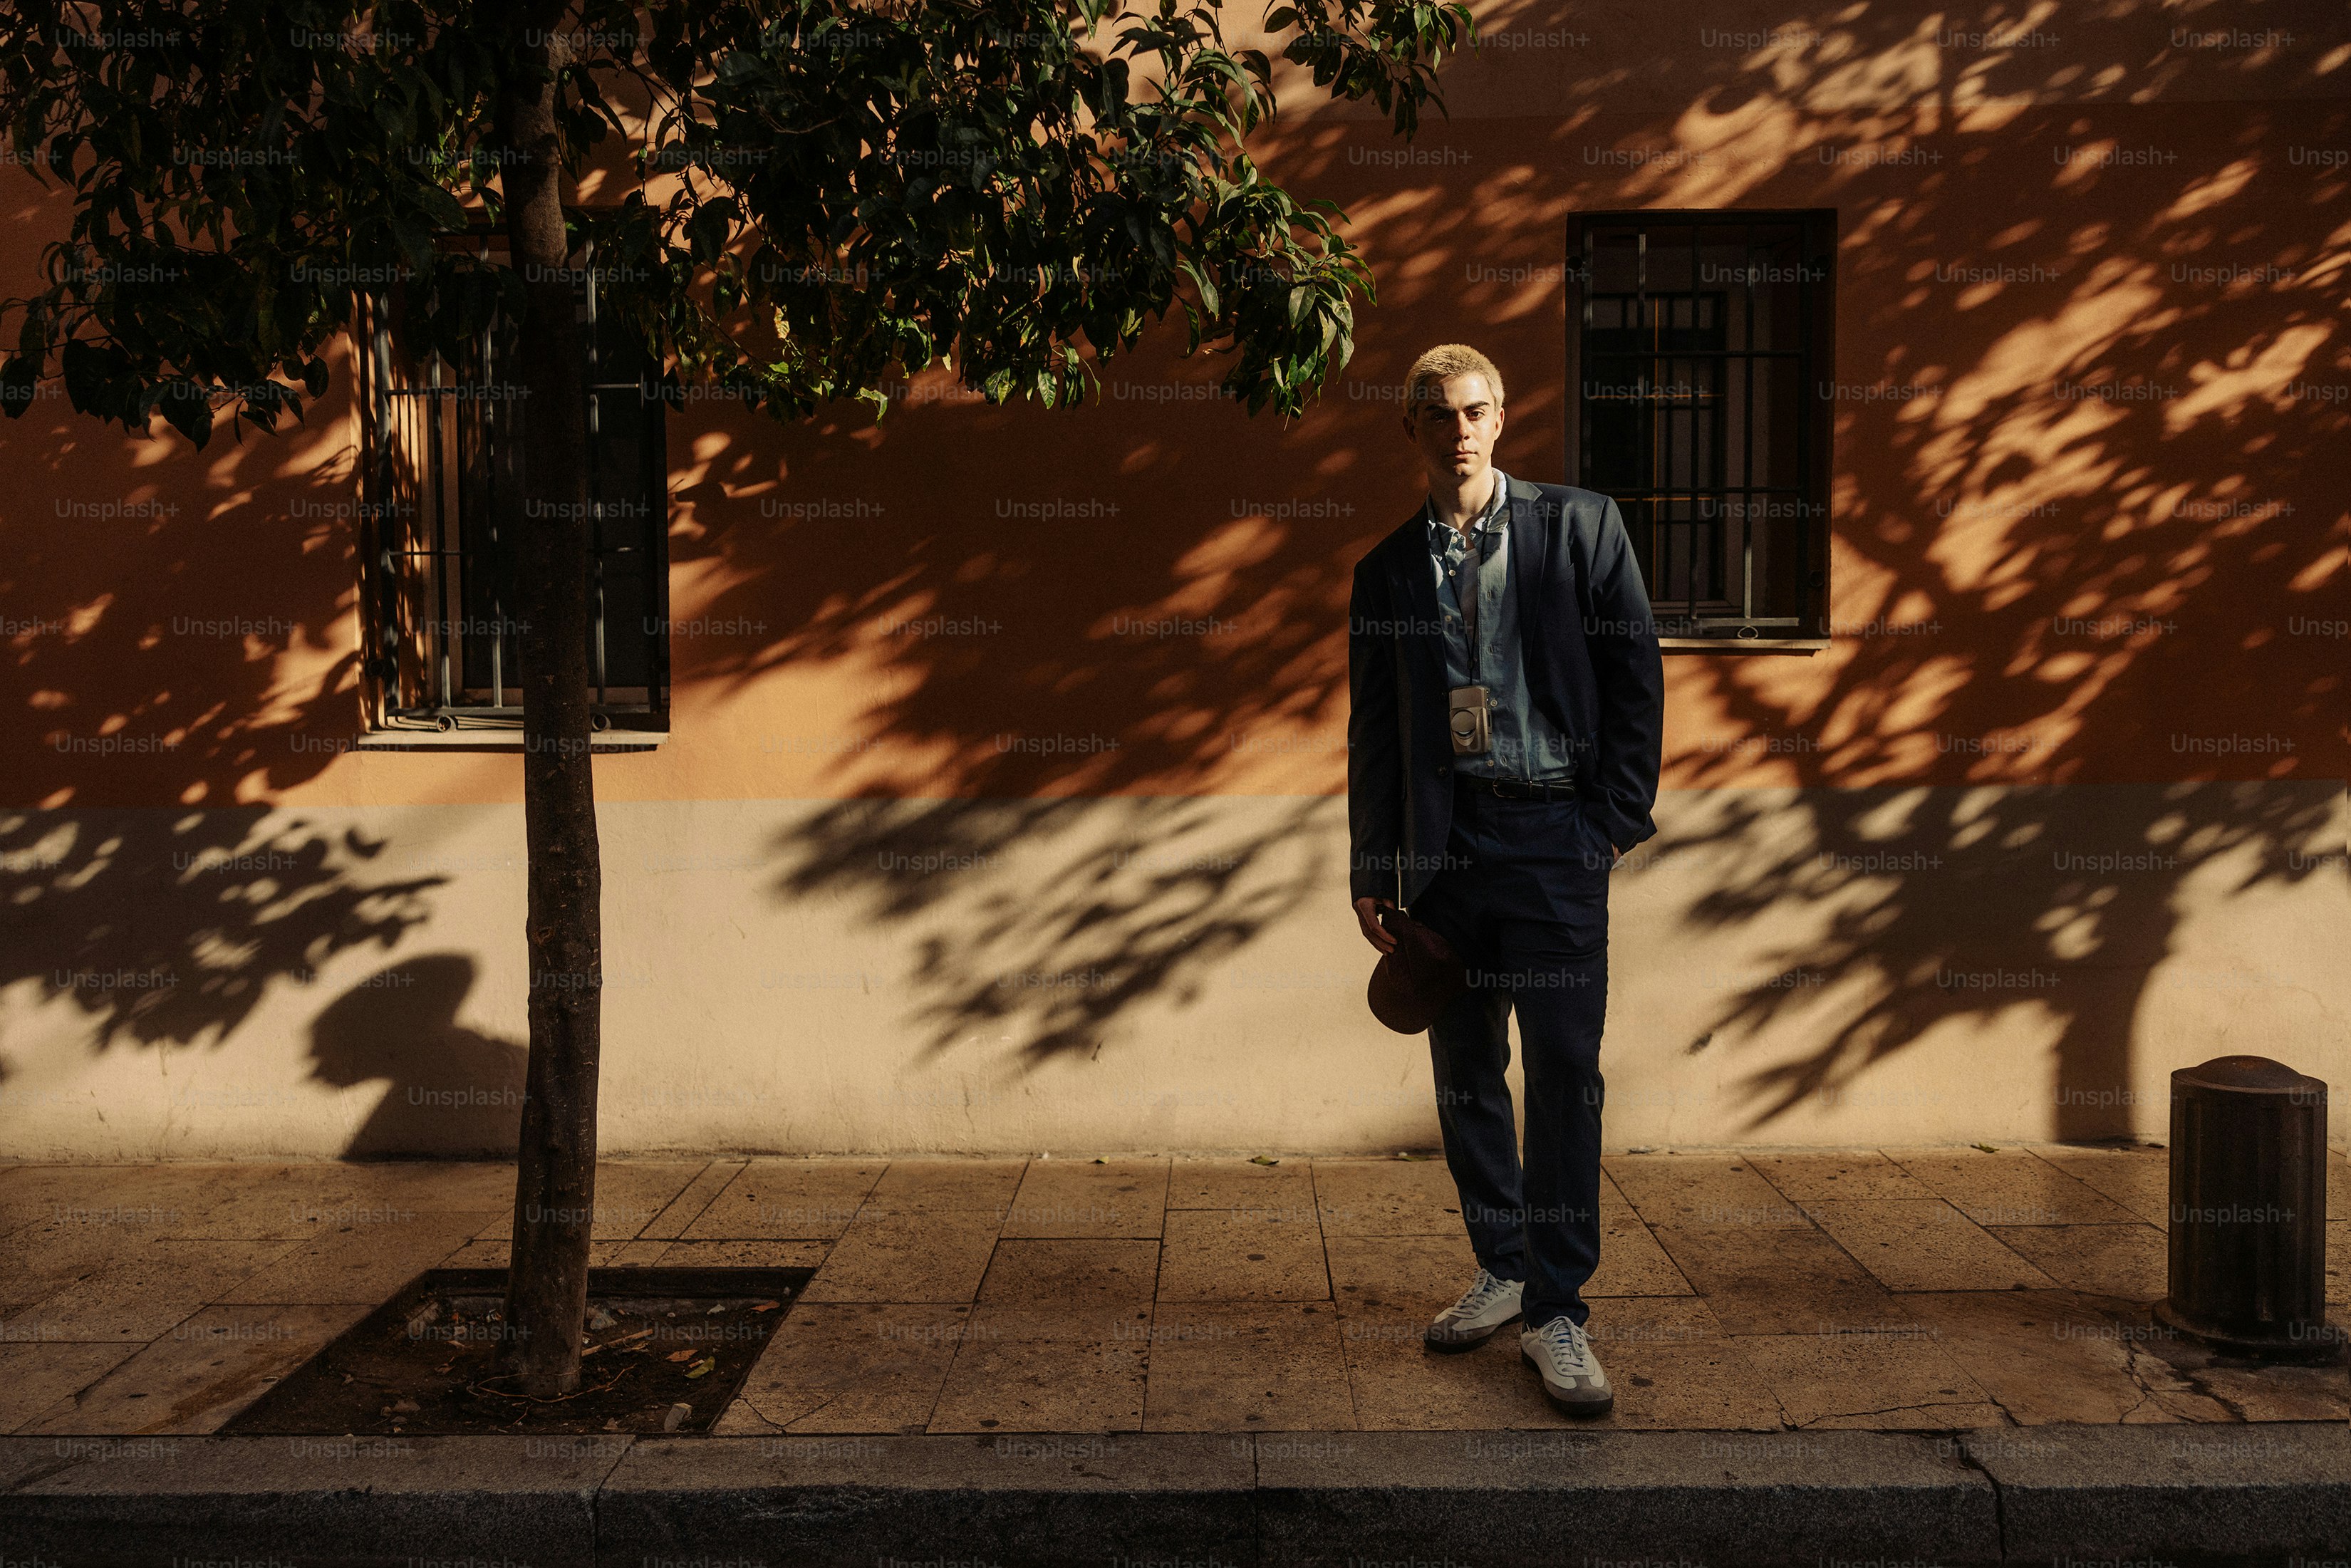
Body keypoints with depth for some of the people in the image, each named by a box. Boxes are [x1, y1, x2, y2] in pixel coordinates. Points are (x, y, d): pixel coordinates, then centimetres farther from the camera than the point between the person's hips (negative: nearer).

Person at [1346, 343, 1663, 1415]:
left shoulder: (1580, 526, 4)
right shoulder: (1387, 570, 11)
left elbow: (1635, 678, 2)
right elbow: (1371, 727, 14)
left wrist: (1617, 819, -5)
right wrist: (1371, 870, 11)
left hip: (1553, 833, -3)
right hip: (1441, 842, 3)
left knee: (1564, 1069, -6)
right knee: (1465, 1071, 9)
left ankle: (1555, 1310, 4)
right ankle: (1502, 1269, 24)